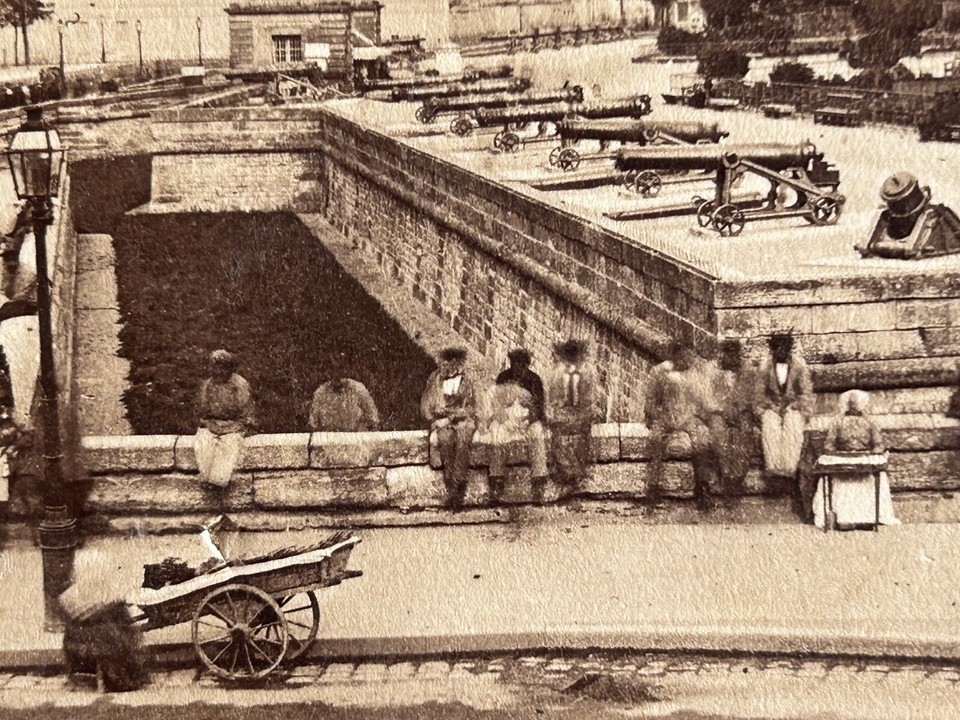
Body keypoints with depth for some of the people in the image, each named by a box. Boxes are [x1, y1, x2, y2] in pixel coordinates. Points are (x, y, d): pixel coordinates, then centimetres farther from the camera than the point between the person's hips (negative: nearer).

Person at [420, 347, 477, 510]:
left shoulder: (466, 382, 2)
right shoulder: (435, 379, 1)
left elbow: (469, 408, -3)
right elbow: (426, 405, 6)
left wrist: (448, 419, -16)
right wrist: (436, 422, -11)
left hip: (462, 420, 0)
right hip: (440, 420, 0)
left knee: (463, 440, -34)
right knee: (445, 439, -35)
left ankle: (457, 487, -35)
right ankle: (451, 488, -33)